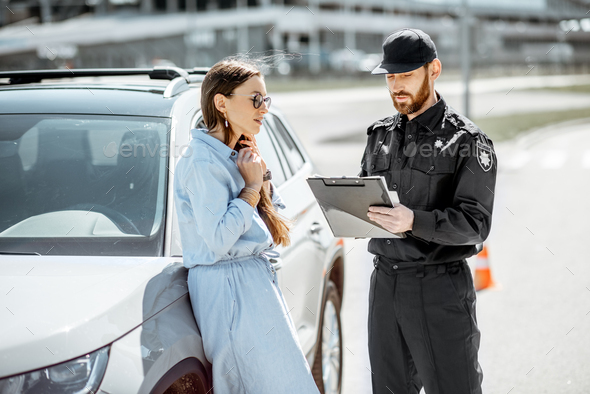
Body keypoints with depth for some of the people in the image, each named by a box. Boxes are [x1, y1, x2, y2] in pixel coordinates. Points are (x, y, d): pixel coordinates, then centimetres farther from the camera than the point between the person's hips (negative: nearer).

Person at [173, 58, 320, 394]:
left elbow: (266, 215, 19)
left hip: (255, 277, 10)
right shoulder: (204, 162, -15)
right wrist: (252, 186, -14)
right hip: (230, 287, -10)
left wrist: (260, 173, 6)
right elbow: (217, 239, -23)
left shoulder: (235, 155, 14)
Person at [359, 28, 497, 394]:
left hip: (440, 285, -6)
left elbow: (475, 223, -15)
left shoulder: (466, 140, -8)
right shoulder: (380, 134, 11)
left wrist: (414, 222, -30)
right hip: (384, 281, 6)